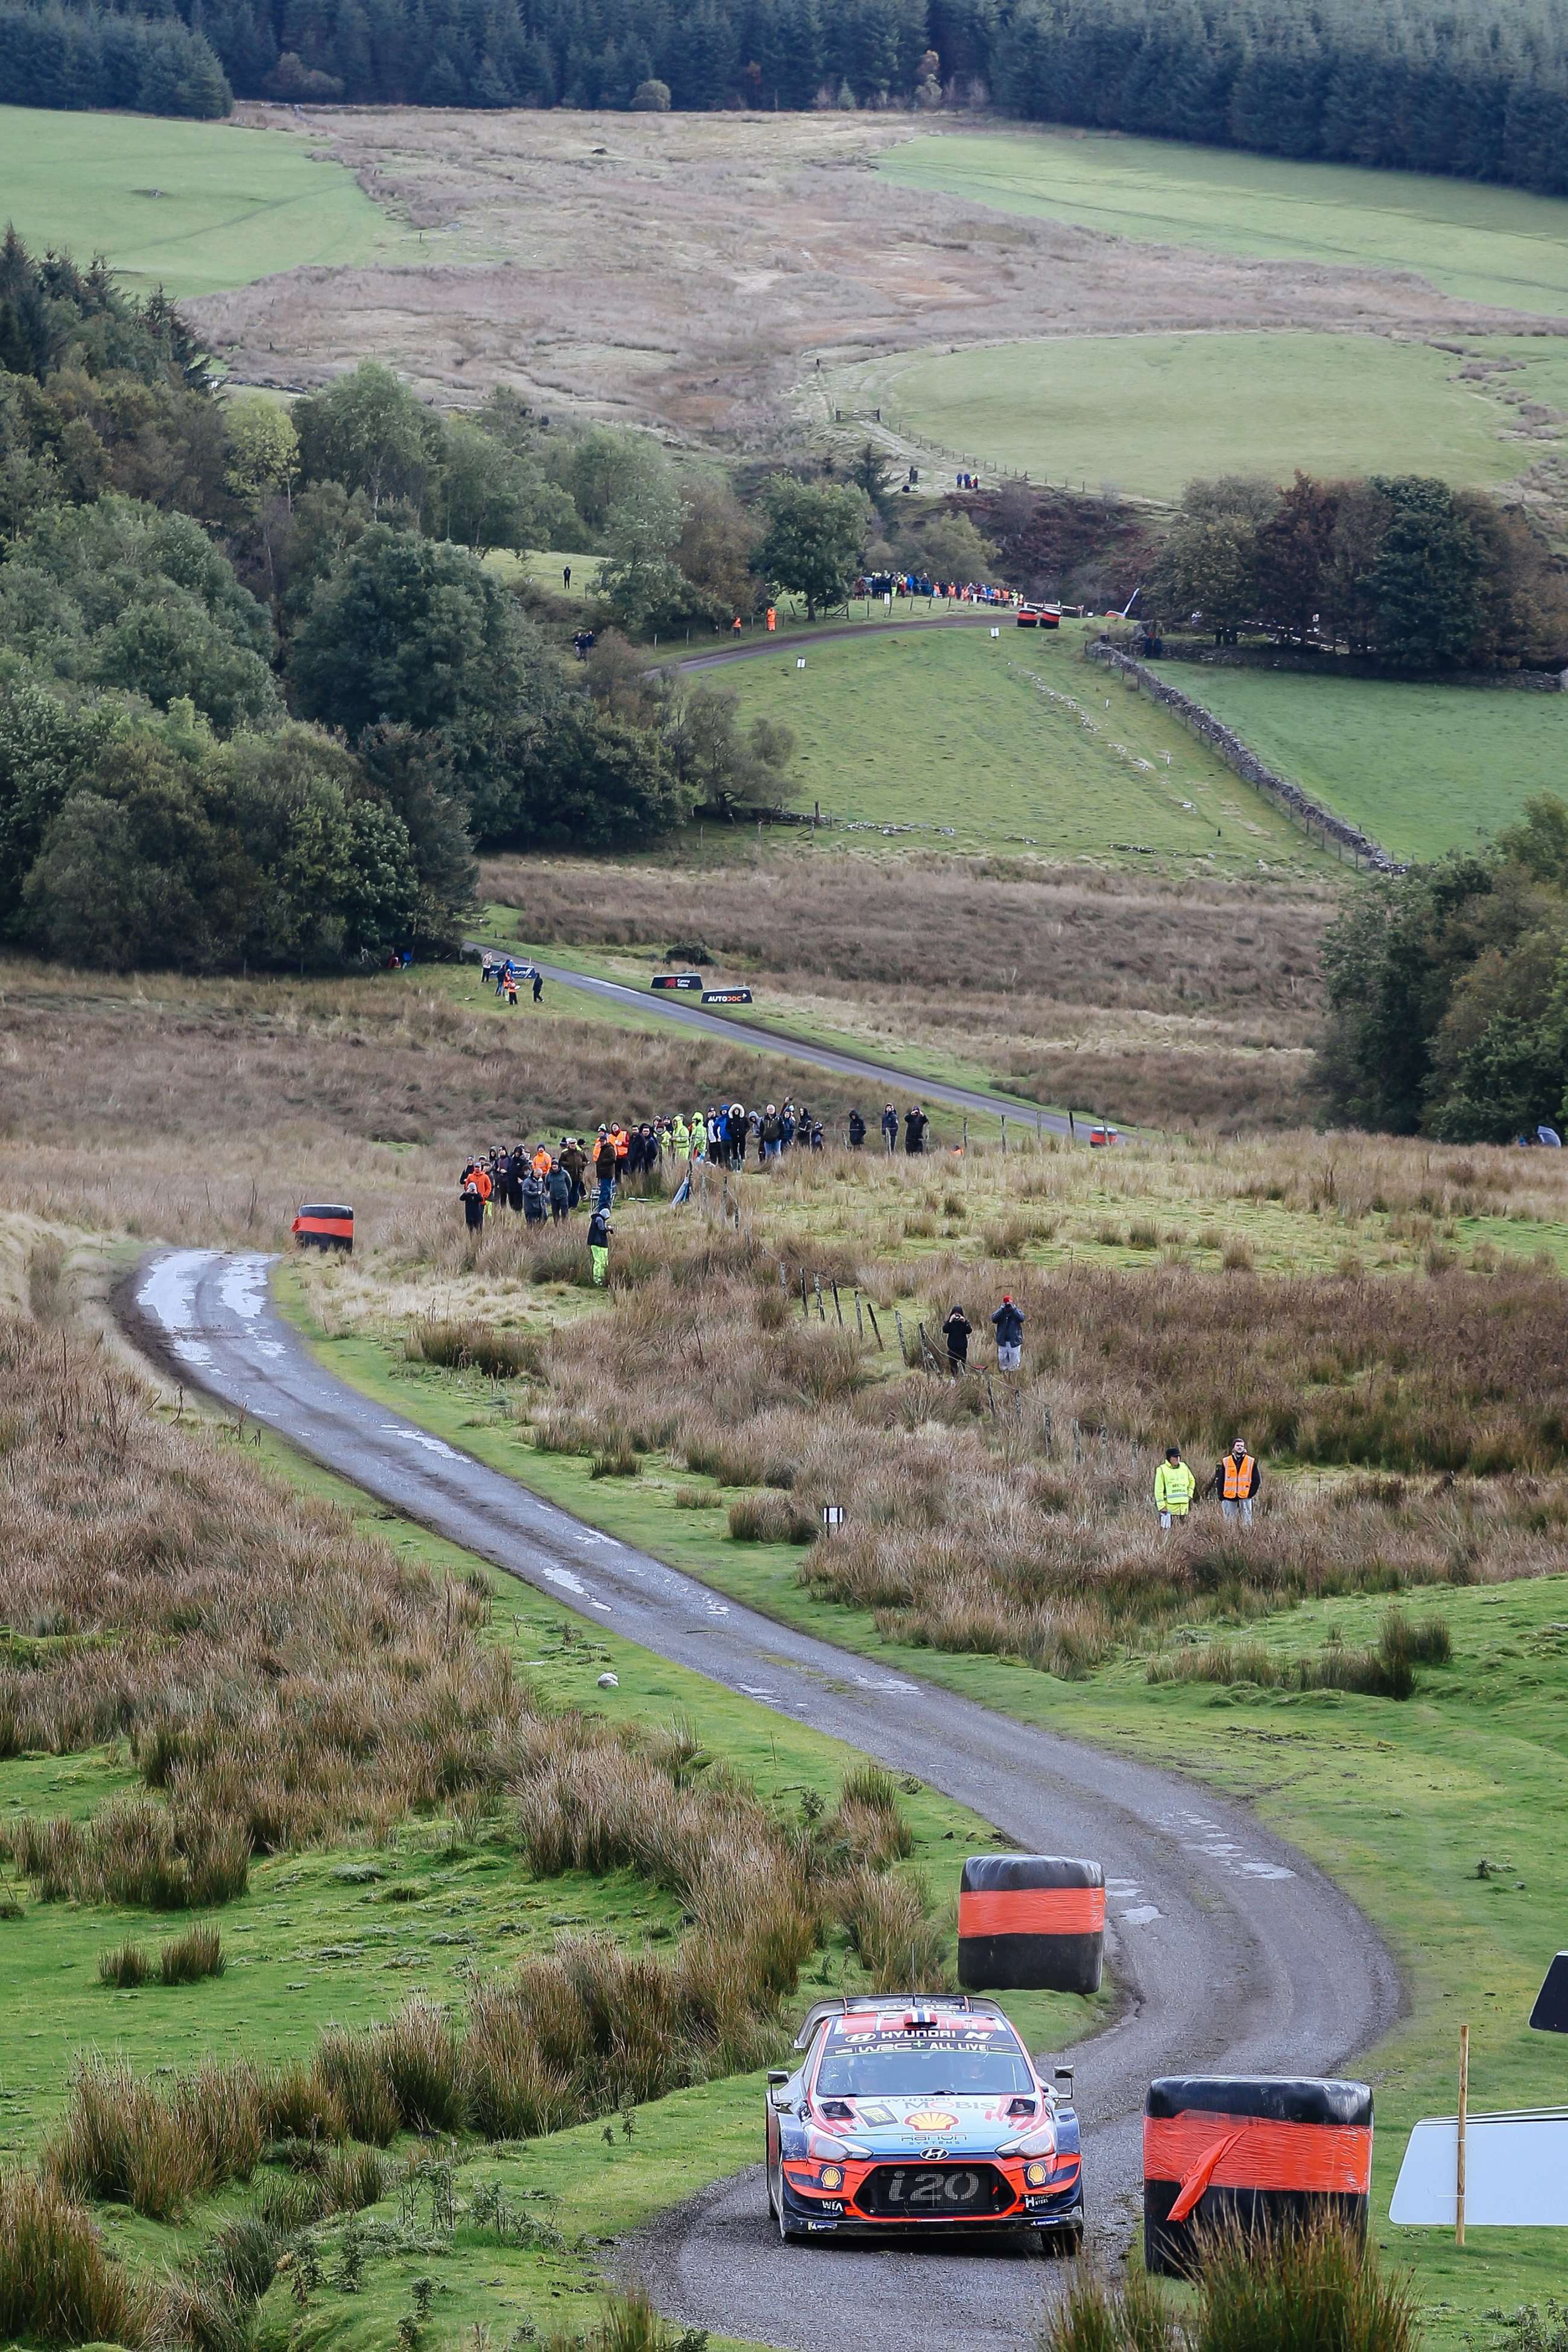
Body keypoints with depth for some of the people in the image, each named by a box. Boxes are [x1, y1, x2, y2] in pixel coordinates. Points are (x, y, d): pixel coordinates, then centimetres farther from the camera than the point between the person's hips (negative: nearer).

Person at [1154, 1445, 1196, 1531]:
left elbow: (1192, 1481, 28)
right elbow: (1159, 1489, -6)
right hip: (1169, 1507, -5)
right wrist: (1162, 1506, -10)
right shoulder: (1162, 1470, -4)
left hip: (1184, 1508, 5)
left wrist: (1190, 1495, 17)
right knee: (1169, 1532, -9)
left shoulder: (1184, 1467, 11)